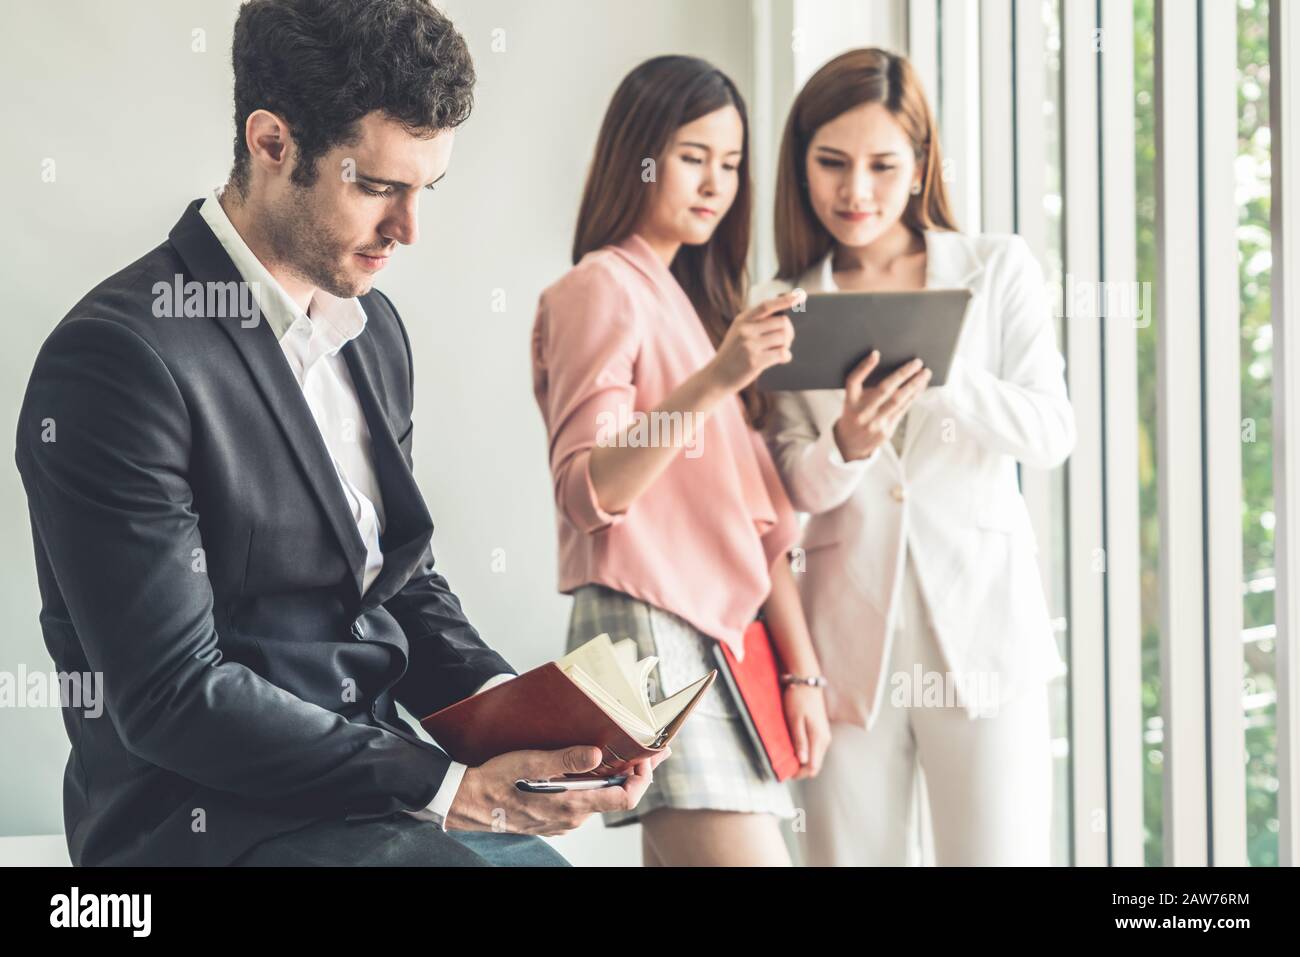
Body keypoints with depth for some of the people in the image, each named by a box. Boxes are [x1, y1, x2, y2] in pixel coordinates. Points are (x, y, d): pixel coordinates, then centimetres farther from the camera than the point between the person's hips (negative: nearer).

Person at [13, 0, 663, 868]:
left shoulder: (374, 330, 12)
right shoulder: (121, 357, -14)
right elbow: (173, 697, -18)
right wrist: (440, 785, -20)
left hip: (383, 794, 8)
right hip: (209, 821, -8)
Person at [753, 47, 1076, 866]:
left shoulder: (996, 269, 5)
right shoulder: (779, 306, 8)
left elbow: (1051, 433, -4)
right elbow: (789, 487, 2)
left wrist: (939, 373, -21)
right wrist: (844, 448, -20)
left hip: (980, 622, -1)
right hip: (848, 636, 1)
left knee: (1000, 852, -5)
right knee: (849, 854, 2)